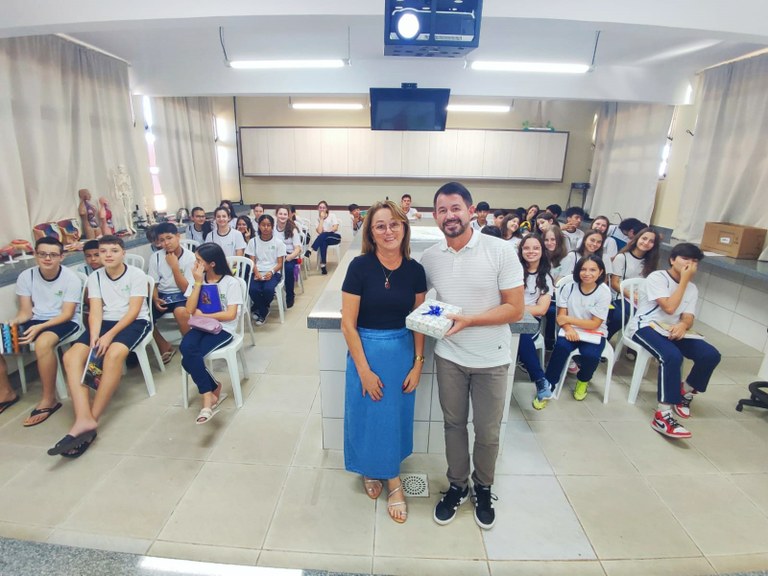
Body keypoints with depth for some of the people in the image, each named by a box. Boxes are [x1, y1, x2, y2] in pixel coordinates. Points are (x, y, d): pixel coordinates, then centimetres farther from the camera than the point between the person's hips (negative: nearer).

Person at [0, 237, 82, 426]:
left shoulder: (71, 278, -13)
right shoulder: (26, 276, -1)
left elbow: (67, 314, -15)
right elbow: (26, 311, 1)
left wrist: (39, 327, -28)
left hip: (65, 322, -6)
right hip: (35, 320, 6)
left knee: (43, 343, -36)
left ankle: (49, 399, -22)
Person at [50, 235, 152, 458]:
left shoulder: (136, 274, -4)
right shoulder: (94, 277, 9)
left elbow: (134, 310, -11)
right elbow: (96, 311, 0)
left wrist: (110, 335, -21)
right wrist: (94, 337, -18)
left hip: (134, 322, -5)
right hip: (105, 323, 5)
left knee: (114, 354, -35)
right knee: (71, 356, -21)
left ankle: (92, 418, -27)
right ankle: (83, 419, -32)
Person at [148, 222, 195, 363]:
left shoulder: (190, 257, -10)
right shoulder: (155, 257, 1)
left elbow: (186, 289, -13)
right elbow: (153, 284, 7)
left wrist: (174, 266, -19)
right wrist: (155, 299, -13)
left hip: (182, 296, -4)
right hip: (162, 295, 4)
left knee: (180, 312, -37)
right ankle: (165, 347, 0)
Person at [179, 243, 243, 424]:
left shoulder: (231, 282, -7)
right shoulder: (196, 280, 7)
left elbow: (231, 314, -13)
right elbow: (190, 310, -3)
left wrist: (202, 315, -7)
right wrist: (198, 283, -8)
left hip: (222, 329, -5)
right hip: (200, 327, 5)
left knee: (189, 357, -27)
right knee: (186, 348, -28)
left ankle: (208, 397, -8)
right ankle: (213, 392, -12)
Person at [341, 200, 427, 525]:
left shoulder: (414, 270, -5)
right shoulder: (360, 266, -15)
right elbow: (348, 323, -14)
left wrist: (418, 364, -1)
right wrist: (365, 370, -14)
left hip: (403, 352, 3)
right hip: (366, 351, -2)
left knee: (396, 415, 17)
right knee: (368, 415, 14)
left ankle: (391, 475, 40)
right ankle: (370, 470, 43)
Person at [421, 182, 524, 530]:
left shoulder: (501, 251, -14)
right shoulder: (429, 257, -4)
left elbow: (515, 309, -14)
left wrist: (467, 321, -25)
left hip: (490, 359, -2)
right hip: (449, 356, 2)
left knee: (487, 431, 13)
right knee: (454, 423, 17)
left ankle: (483, 488, 40)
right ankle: (457, 486, 40)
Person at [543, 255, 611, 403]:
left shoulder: (604, 292, -9)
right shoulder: (569, 287, -4)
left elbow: (594, 324, -10)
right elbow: (561, 316, -4)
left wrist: (568, 319, -14)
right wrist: (568, 329, -23)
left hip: (594, 333, -1)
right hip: (571, 330, 1)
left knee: (591, 355, -30)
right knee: (561, 346, -31)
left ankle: (583, 380, 6)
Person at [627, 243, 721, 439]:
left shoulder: (692, 288, 15)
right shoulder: (656, 277, -6)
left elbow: (688, 317, 4)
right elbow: (669, 307, -17)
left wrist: (683, 325, -22)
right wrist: (684, 279, -11)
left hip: (672, 329, 7)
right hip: (645, 327, -7)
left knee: (711, 355, -11)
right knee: (672, 356, -33)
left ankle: (685, 392, 14)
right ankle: (663, 414, -30)